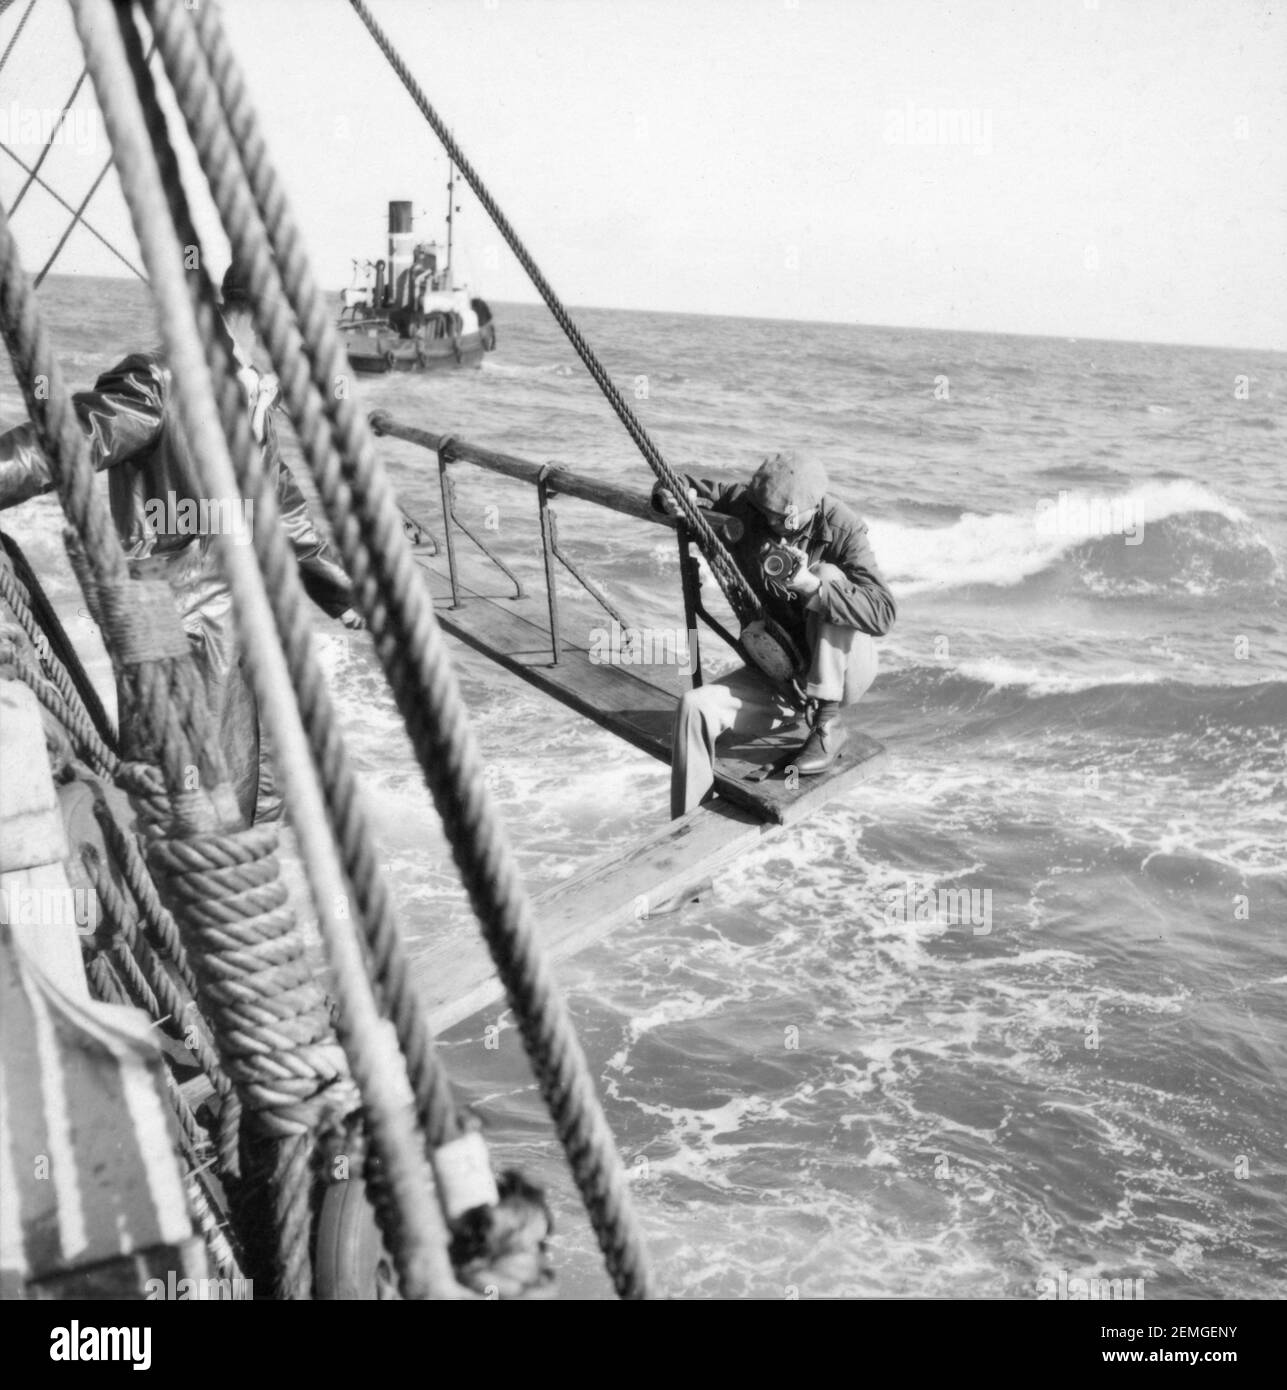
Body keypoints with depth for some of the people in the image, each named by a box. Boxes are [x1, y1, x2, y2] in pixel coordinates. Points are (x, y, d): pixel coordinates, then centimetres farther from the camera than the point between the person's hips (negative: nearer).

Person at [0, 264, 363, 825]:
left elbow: (282, 506, 22)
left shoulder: (252, 391, 12)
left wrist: (341, 590, 26)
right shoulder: (161, 384, -16)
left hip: (249, 610, 9)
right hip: (189, 624, -9)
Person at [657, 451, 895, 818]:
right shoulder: (743, 505, -11)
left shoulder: (841, 529, -20)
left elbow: (881, 615, -30)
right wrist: (671, 495, -22)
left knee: (830, 575, -29)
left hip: (844, 671, -3)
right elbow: (679, 487, 3)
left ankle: (828, 724, -22)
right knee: (696, 707, -20)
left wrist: (810, 584, -42)